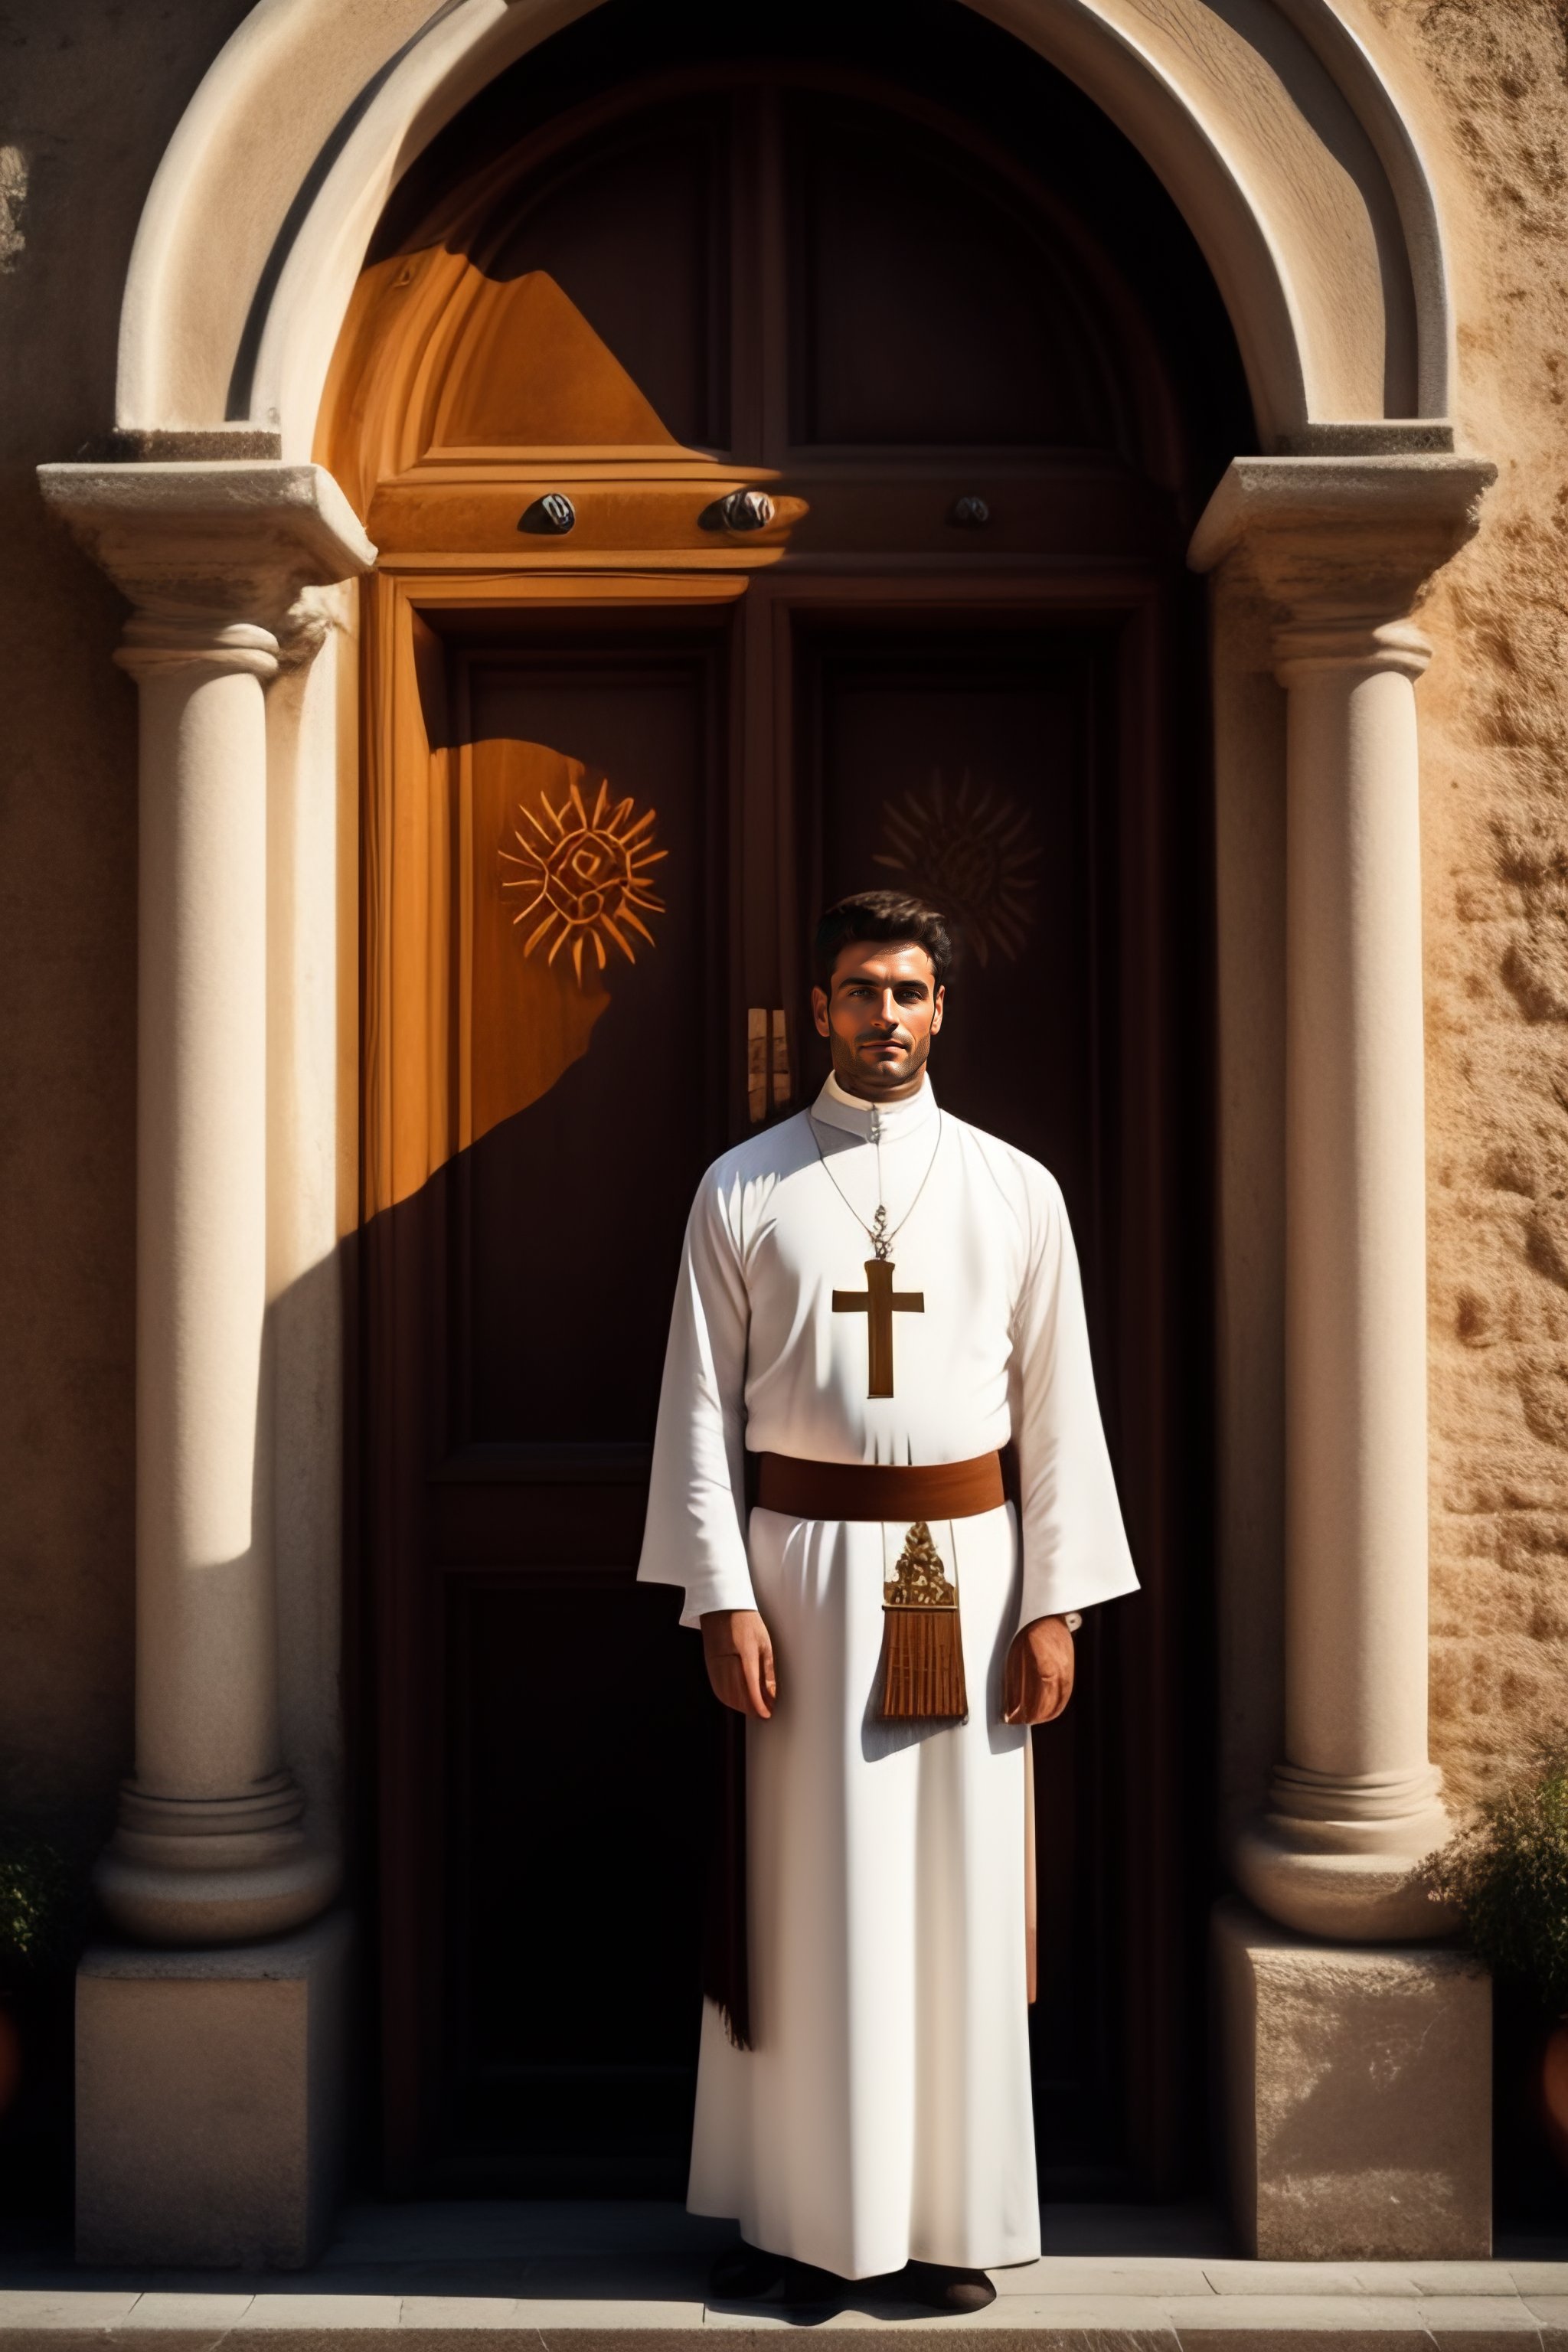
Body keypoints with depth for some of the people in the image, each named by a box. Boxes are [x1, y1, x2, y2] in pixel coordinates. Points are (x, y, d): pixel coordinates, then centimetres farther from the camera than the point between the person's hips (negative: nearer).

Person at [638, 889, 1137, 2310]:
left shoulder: (1015, 1192, 5)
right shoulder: (743, 1190, 2)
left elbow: (1059, 1407, 5)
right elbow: (702, 1408, 1)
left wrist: (1056, 1605, -1)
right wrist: (724, 1597, -7)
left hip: (965, 1565, 1)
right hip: (802, 1563, -1)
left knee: (959, 1897, 7)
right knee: (806, 1898, 6)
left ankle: (956, 2214, 21)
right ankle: (790, 2205, 21)